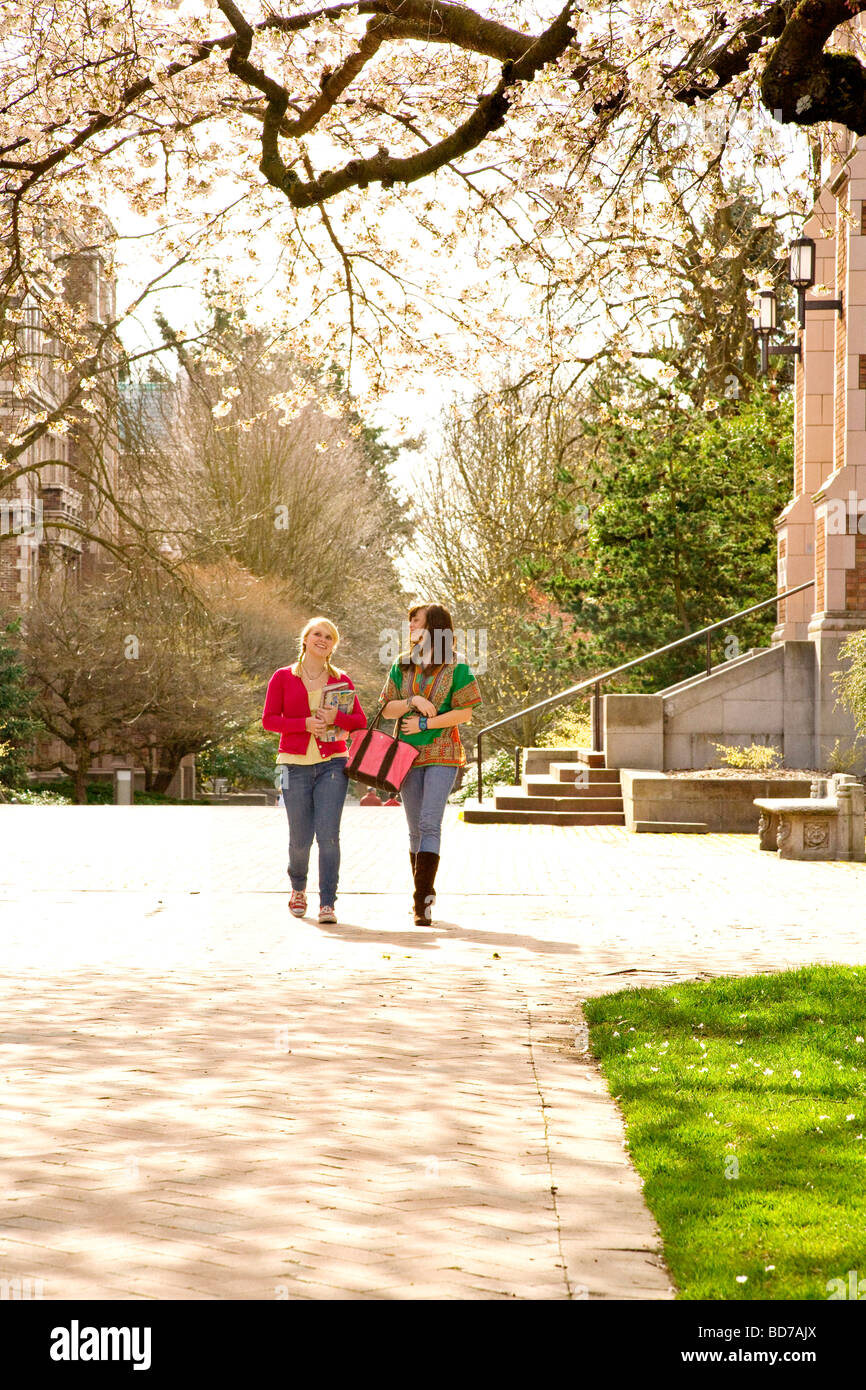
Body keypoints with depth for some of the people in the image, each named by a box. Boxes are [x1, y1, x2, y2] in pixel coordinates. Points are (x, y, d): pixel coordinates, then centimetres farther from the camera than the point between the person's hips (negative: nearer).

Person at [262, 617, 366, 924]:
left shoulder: (341, 680, 8)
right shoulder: (283, 678, 5)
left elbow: (360, 722, 6)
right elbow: (269, 719, -1)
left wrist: (334, 718, -13)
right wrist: (304, 724, -15)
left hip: (332, 763, 0)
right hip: (295, 765, 0)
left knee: (328, 834, -11)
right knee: (300, 838, 3)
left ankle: (327, 903, -6)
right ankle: (298, 887, 33)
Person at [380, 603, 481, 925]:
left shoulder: (456, 667, -2)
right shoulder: (402, 665, 10)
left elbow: (464, 713, -7)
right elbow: (387, 708, 6)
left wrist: (425, 723, -12)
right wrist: (412, 701, -12)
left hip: (442, 754, -4)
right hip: (408, 754, 4)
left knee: (430, 823, -15)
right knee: (415, 828, 8)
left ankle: (423, 897, -19)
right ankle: (423, 895, 18)